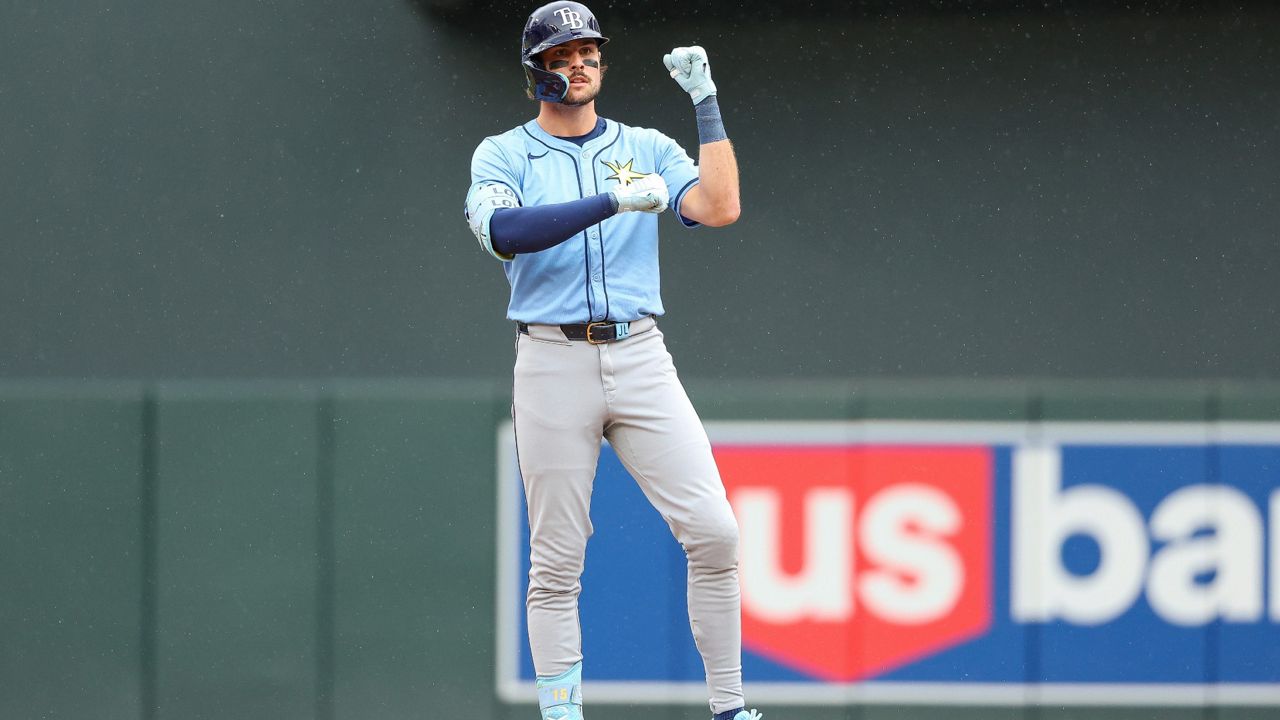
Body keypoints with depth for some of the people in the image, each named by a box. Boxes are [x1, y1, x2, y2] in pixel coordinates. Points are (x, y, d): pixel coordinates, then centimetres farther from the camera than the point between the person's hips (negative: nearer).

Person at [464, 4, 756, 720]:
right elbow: (502, 231, -16)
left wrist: (707, 103, -5)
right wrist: (612, 202, -22)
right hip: (553, 361, -2)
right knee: (557, 561, -2)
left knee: (714, 531, -8)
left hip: (640, 358, 2)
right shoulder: (504, 156, 5)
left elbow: (720, 208, -4)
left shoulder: (648, 149, 12)